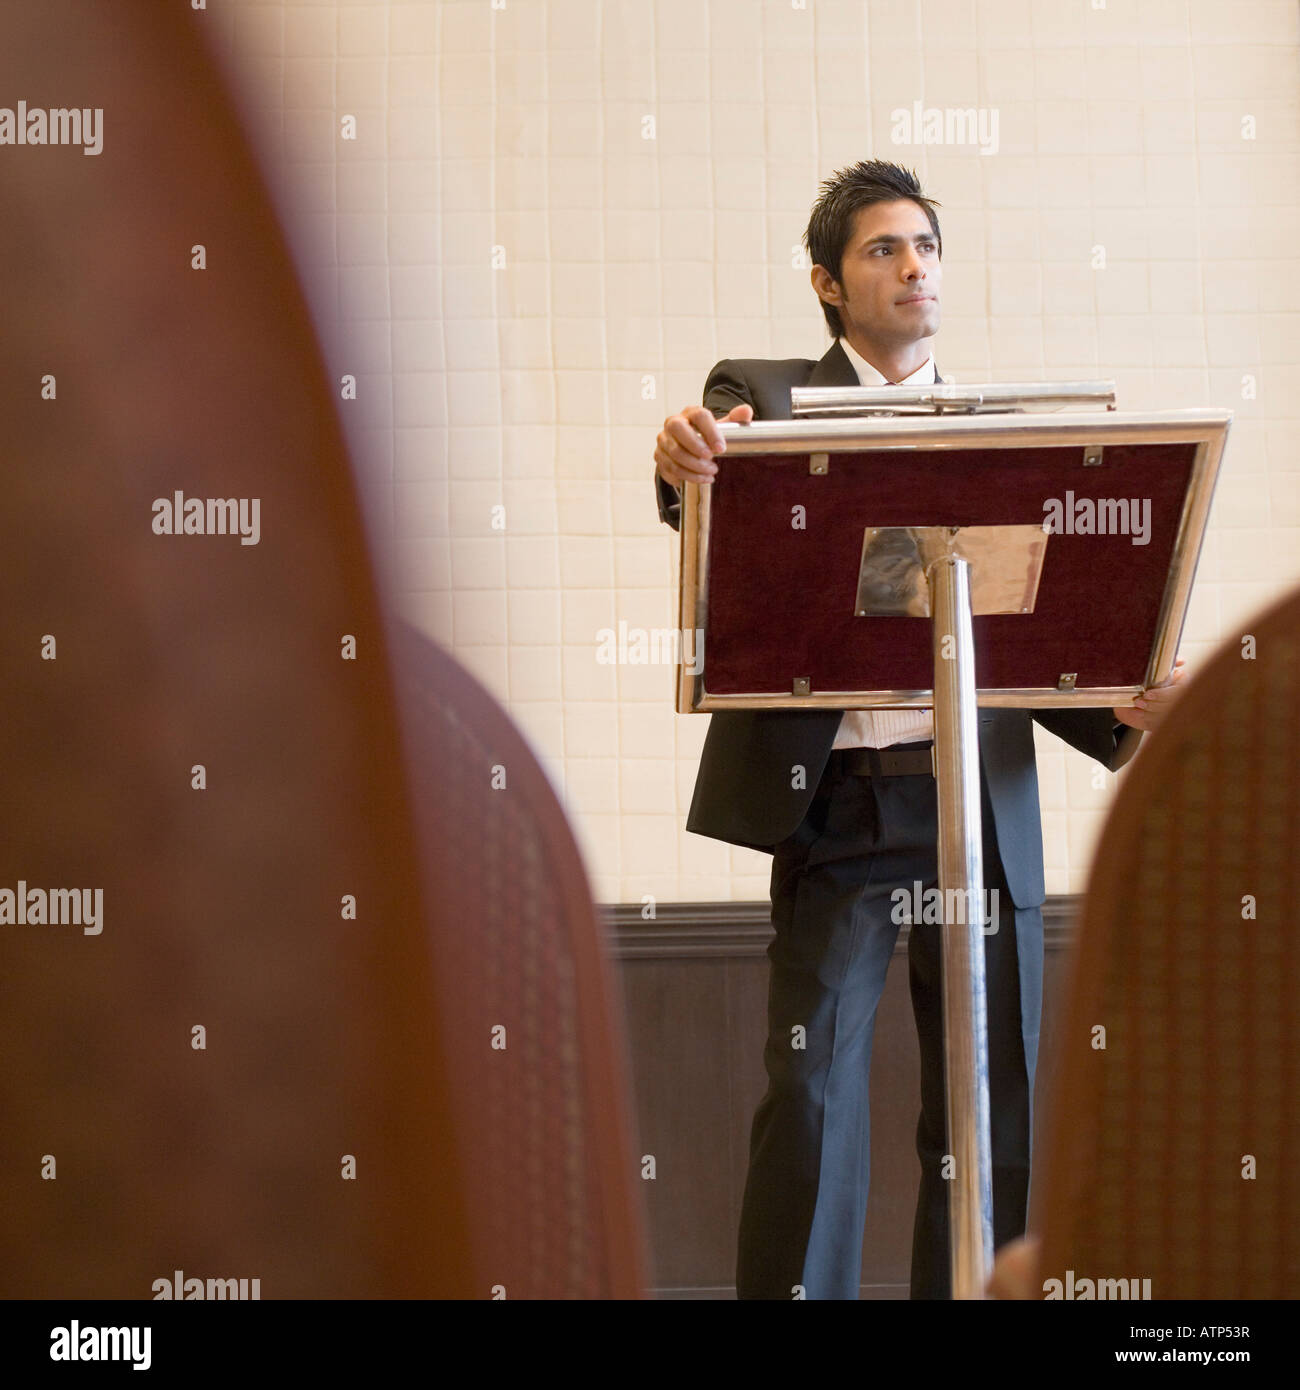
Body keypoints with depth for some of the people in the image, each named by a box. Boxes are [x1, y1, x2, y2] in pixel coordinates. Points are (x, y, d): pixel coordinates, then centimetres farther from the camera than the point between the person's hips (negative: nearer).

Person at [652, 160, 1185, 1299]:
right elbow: (710, 509, -15)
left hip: (984, 801, 4)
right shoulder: (763, 397, 7)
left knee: (997, 1099, 4)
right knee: (813, 1089, -9)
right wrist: (686, 465, -39)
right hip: (839, 803, -3)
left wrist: (1124, 714, -5)